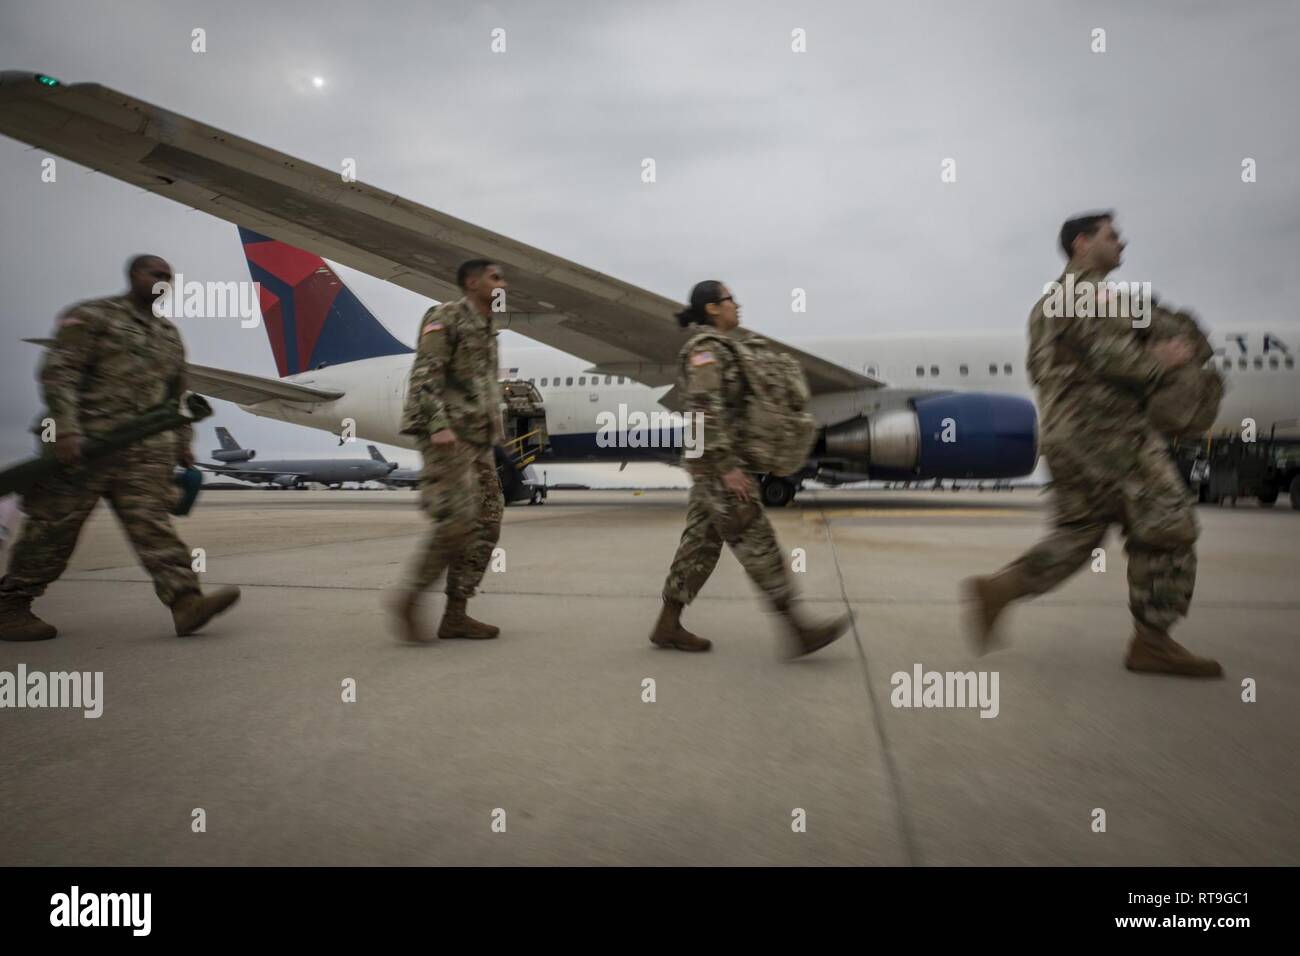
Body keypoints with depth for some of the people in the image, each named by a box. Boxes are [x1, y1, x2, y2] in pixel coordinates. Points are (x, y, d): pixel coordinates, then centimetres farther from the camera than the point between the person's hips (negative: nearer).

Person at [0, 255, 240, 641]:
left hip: (144, 452, 5)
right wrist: (66, 427, -19)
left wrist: (183, 443, 20)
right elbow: (58, 370, -9)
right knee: (55, 527, 2)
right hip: (84, 443, -5)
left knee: (152, 524, -7)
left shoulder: (170, 335, 21)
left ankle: (186, 602, -20)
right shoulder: (92, 316, 1)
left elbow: (177, 395, 26)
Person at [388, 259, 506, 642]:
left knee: (486, 524, 1)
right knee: (457, 521, -18)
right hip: (446, 437, -9)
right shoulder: (446, 316, -2)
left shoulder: (486, 331, 24)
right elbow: (424, 375, -14)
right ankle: (410, 597, -3)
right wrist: (439, 425, -25)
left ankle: (455, 615, 4)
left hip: (476, 441, 9)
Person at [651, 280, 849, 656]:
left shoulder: (720, 349, 20)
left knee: (701, 543, 10)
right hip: (715, 461, -10)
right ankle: (798, 630, -4)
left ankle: (667, 626, 15)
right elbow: (704, 411, -21)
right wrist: (728, 466, -25)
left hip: (717, 461, 10)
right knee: (756, 542, -9)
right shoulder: (706, 348, -12)